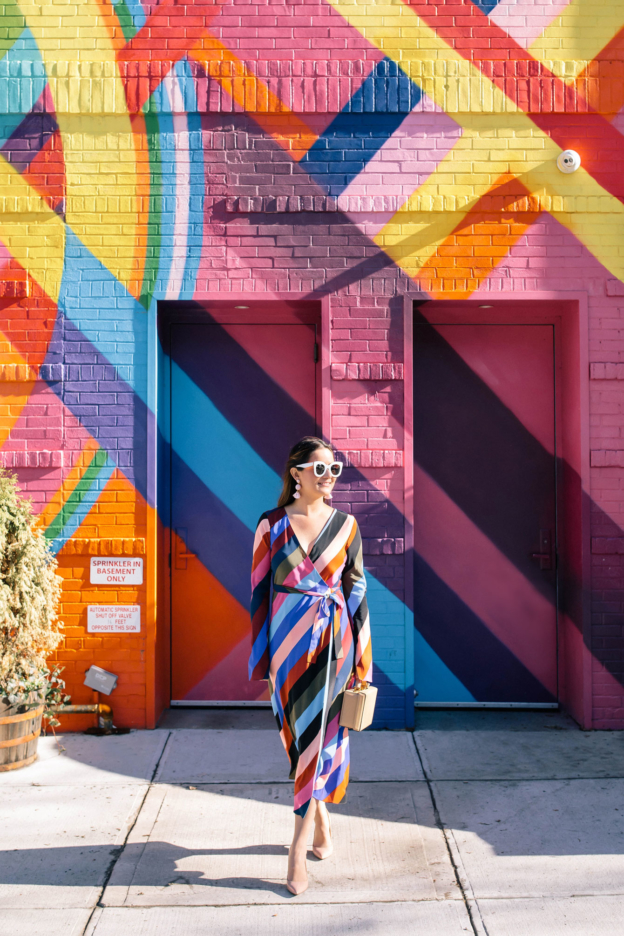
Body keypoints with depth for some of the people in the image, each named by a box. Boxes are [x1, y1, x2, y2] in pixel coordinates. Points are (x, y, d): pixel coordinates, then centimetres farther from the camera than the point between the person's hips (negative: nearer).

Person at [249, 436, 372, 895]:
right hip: (289, 639, 0)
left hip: (334, 637, 0)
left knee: (321, 734, -1)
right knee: (299, 733, 10)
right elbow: (260, 591, 1)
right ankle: (321, 819, 34)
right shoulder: (273, 525, -1)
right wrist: (262, 661, -1)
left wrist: (362, 659, 3)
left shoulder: (345, 523, 2)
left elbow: (356, 588, 5)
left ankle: (299, 849, 9)